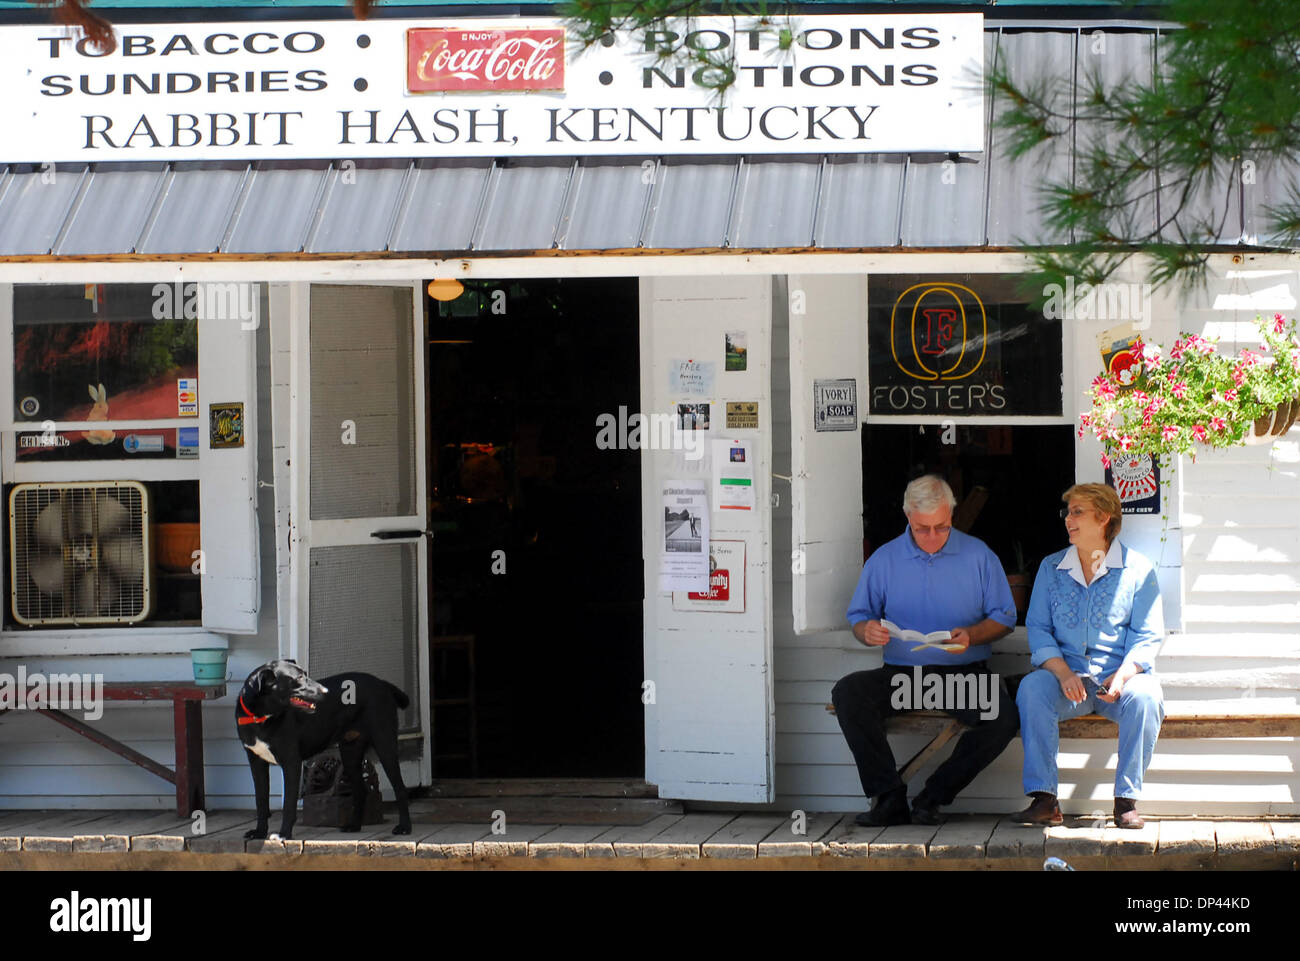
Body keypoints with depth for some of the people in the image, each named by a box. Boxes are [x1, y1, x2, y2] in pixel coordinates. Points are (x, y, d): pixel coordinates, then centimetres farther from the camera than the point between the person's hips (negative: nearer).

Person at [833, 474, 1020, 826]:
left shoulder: (978, 556, 6)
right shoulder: (884, 559, 10)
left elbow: (1003, 617, 7)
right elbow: (859, 616, 12)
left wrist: (971, 635, -14)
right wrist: (867, 632, -13)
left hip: (964, 672, -1)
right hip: (901, 674, 1)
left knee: (1004, 718, -31)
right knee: (847, 692, -28)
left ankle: (933, 797, -17)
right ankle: (890, 798, -26)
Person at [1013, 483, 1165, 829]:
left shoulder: (1137, 569, 4)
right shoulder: (1051, 568, 13)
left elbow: (1148, 637, -1)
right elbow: (1038, 629, 6)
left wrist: (1122, 676, -20)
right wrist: (1064, 674, -13)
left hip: (1122, 676, -2)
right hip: (1067, 679, 2)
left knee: (1145, 696, -34)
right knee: (1031, 687, -30)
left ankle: (1127, 800, -25)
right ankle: (1044, 800, -31)